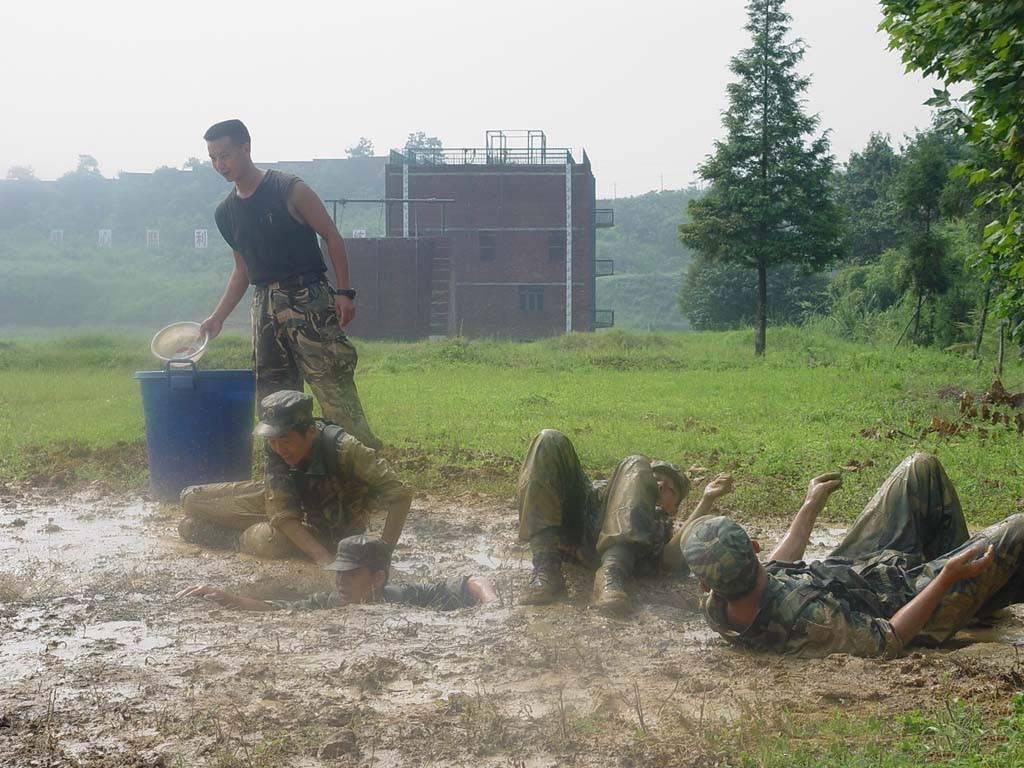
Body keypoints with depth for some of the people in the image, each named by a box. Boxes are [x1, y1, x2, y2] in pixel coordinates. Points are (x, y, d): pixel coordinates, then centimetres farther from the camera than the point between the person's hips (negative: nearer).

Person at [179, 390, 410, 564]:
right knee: (192, 499, -5)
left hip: (330, 529, -4)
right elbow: (283, 515, -24)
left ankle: (239, 538, -1)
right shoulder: (276, 453, -21)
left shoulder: (342, 449, -35)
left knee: (268, 541, -35)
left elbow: (400, 496, -36)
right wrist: (322, 557, -39)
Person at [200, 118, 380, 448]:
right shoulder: (226, 213, 13)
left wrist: (344, 292, -11)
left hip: (307, 299, -7)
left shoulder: (289, 190, -6)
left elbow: (331, 237, -4)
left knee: (334, 386, -13)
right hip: (265, 306, 7)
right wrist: (218, 317, 14)